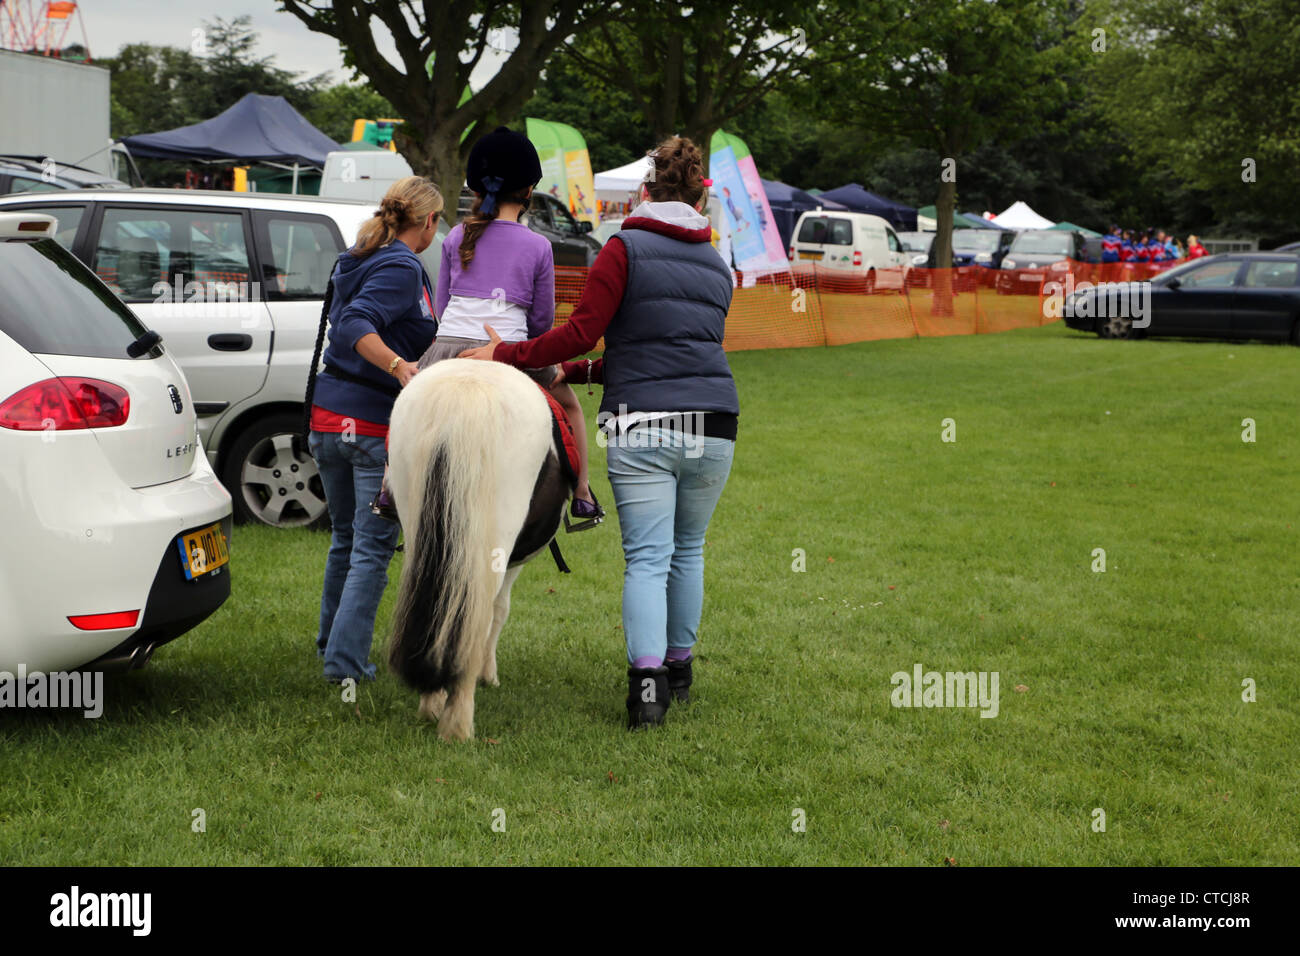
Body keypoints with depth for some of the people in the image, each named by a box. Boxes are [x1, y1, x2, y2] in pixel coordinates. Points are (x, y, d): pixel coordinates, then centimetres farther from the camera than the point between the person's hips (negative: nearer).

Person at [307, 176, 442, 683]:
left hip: (328, 414, 8)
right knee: (373, 548, -1)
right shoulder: (402, 268, -13)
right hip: (379, 424, -8)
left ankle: (332, 641, 34)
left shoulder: (356, 262, 13)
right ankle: (345, 661, -3)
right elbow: (355, 324, -28)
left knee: (345, 537, 22)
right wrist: (400, 367, -41)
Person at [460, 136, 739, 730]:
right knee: (688, 550, 18)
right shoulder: (716, 267, 18)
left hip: (643, 426, -4)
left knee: (647, 558, -5)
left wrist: (507, 355, 3)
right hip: (713, 427, 5)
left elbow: (582, 333, -8)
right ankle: (679, 667, 27)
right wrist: (578, 373, 24)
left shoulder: (626, 248, 0)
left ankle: (646, 682, -14)